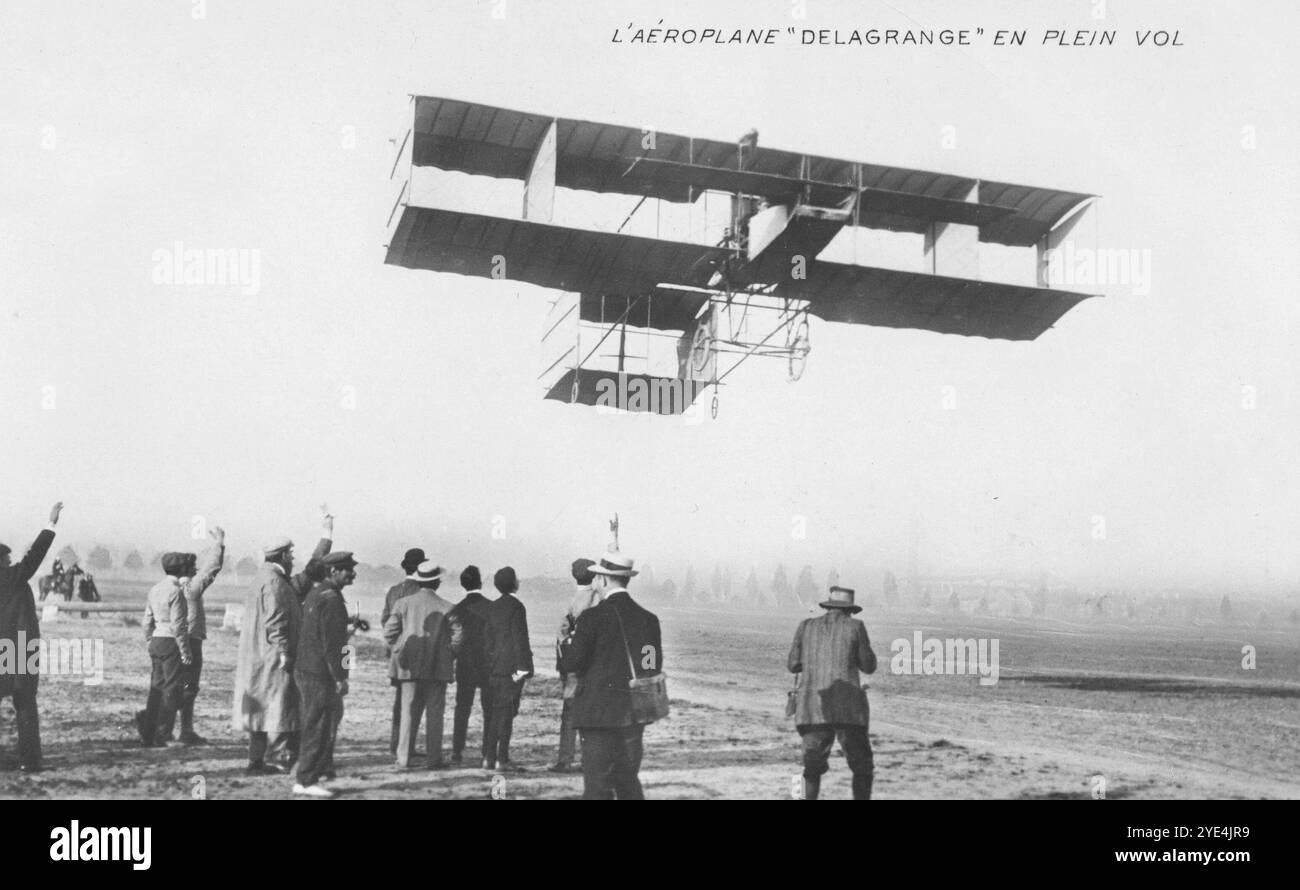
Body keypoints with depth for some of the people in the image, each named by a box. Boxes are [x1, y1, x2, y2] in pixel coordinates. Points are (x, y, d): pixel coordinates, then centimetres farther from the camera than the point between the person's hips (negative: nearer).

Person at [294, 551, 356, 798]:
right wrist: (340, 678, -19)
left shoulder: (314, 593, 13)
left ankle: (322, 767, 31)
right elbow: (331, 643, -21)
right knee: (319, 727, -3)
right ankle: (306, 781, 2)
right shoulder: (331, 599, -18)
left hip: (305, 669, 10)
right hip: (320, 674, -10)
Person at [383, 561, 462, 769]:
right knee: (434, 714, 5)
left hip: (409, 667, 2)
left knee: (408, 712, 8)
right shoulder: (446, 608, -5)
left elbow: (389, 633, 0)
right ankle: (433, 759, 6)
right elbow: (458, 637, -8)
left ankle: (404, 758, 7)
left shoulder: (403, 603, 0)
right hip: (437, 668, -2)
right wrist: (447, 656, 6)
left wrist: (399, 653, 11)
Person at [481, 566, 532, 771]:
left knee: (493, 711, 11)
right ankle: (502, 759, -2)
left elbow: (487, 637, 13)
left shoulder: (493, 606, 10)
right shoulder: (515, 606, -11)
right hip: (511, 667, -7)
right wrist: (523, 667, -12)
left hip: (494, 667, 7)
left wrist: (490, 661, 17)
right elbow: (519, 638, -13)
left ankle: (488, 757, 13)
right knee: (506, 712, -3)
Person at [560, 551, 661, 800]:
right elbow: (655, 667, 9)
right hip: (634, 715, 6)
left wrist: (566, 642, 10)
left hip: (599, 714, -6)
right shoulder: (649, 619, 5)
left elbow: (572, 662, -10)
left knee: (597, 787, -1)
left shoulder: (593, 617, -12)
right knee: (629, 782, 18)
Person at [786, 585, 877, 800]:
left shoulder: (807, 626, 9)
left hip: (812, 708, 3)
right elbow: (869, 667, 5)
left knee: (813, 767, 17)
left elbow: (793, 665, 11)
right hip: (848, 709, -2)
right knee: (861, 766, 12)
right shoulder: (855, 627, 2)